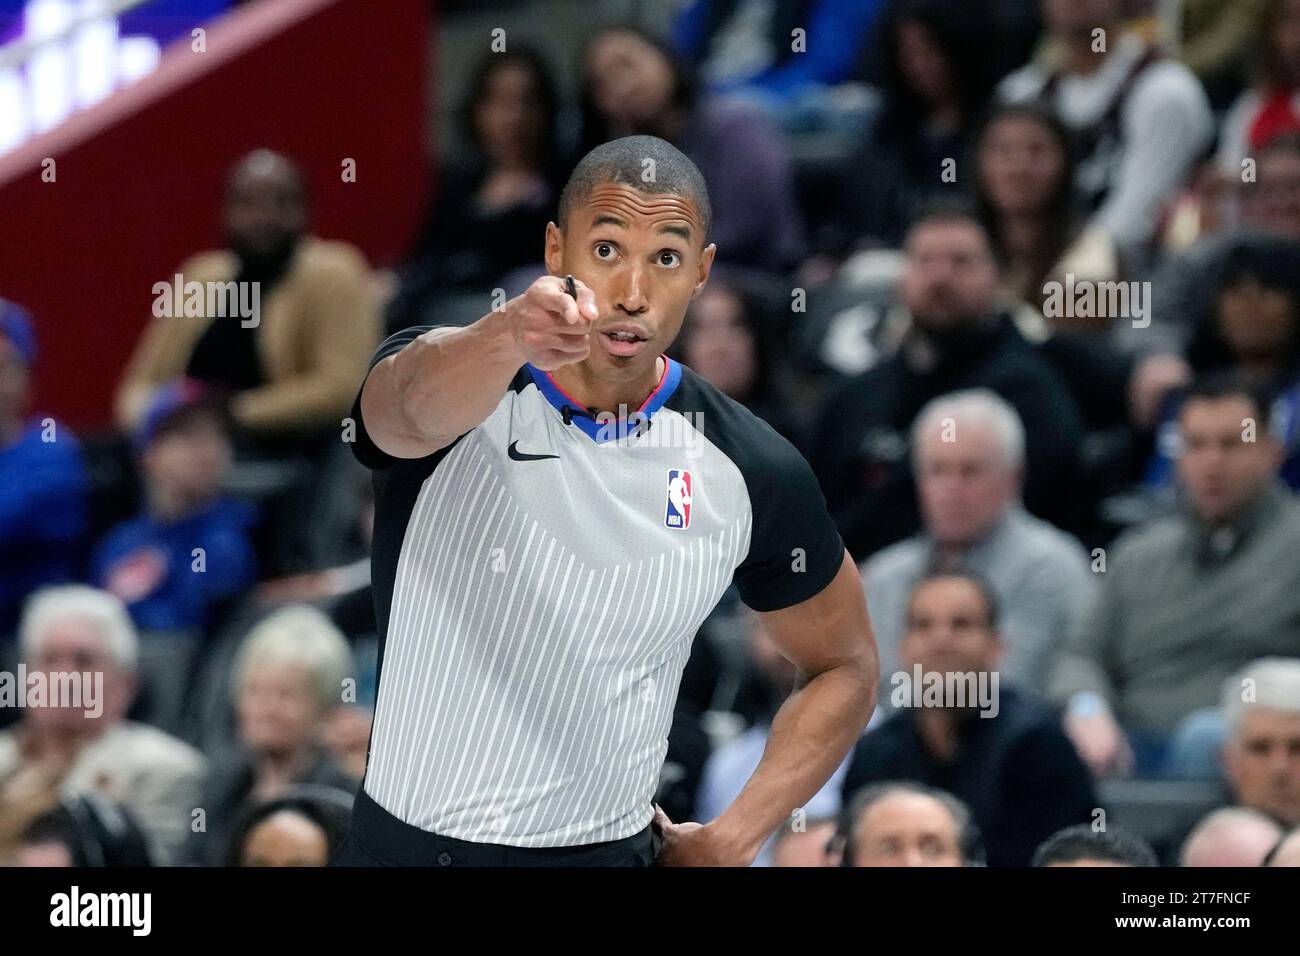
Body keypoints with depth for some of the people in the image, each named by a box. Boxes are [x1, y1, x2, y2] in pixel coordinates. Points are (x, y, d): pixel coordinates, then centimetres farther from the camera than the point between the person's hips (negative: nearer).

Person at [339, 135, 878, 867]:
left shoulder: (750, 473, -5)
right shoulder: (470, 393, -11)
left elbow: (846, 669, 9)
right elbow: (417, 406, -37)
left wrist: (731, 842, -3)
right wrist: (509, 334, -59)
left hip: (604, 847, 1)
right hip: (404, 842, -1)